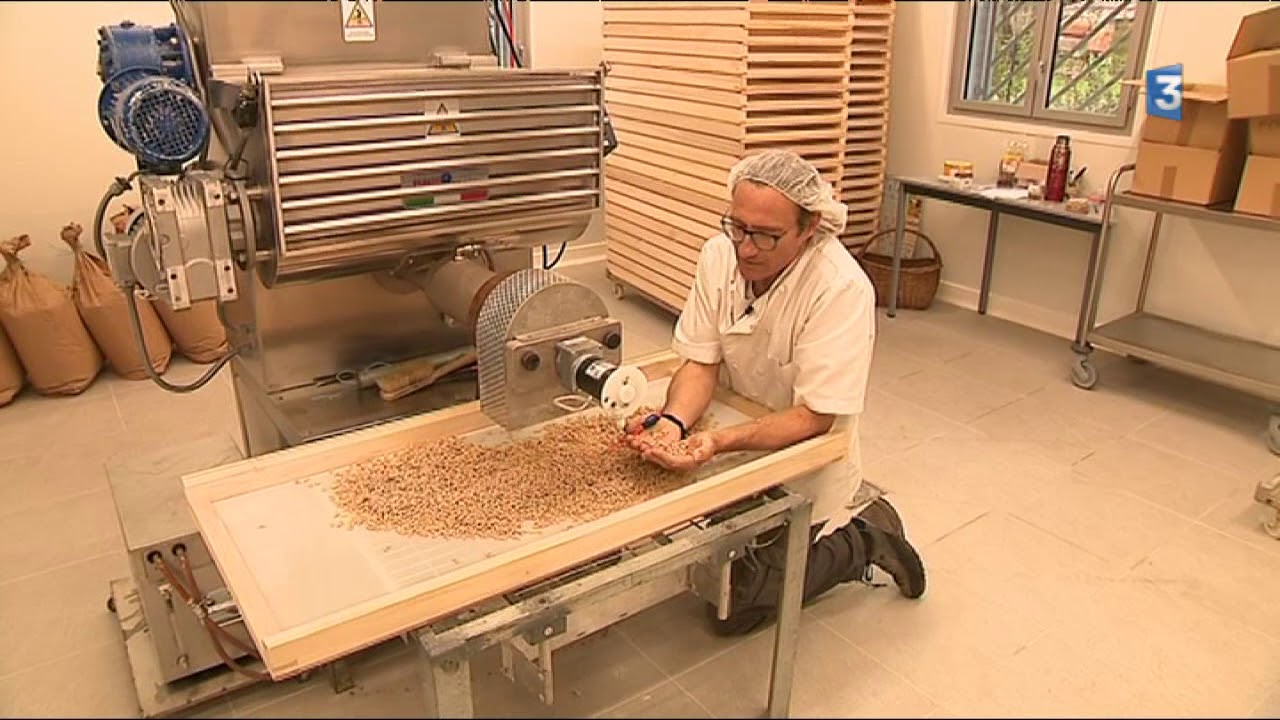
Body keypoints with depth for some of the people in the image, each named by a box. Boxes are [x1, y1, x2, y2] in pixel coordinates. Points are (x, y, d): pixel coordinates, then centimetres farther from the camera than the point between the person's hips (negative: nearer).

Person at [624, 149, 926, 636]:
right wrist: (673, 422, -31)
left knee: (733, 609, -2)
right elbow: (700, 363, -10)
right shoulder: (720, 254, -14)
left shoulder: (841, 289, -30)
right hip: (739, 440, 6)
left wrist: (721, 442, -43)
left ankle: (863, 540, 15)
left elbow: (813, 418, -28)